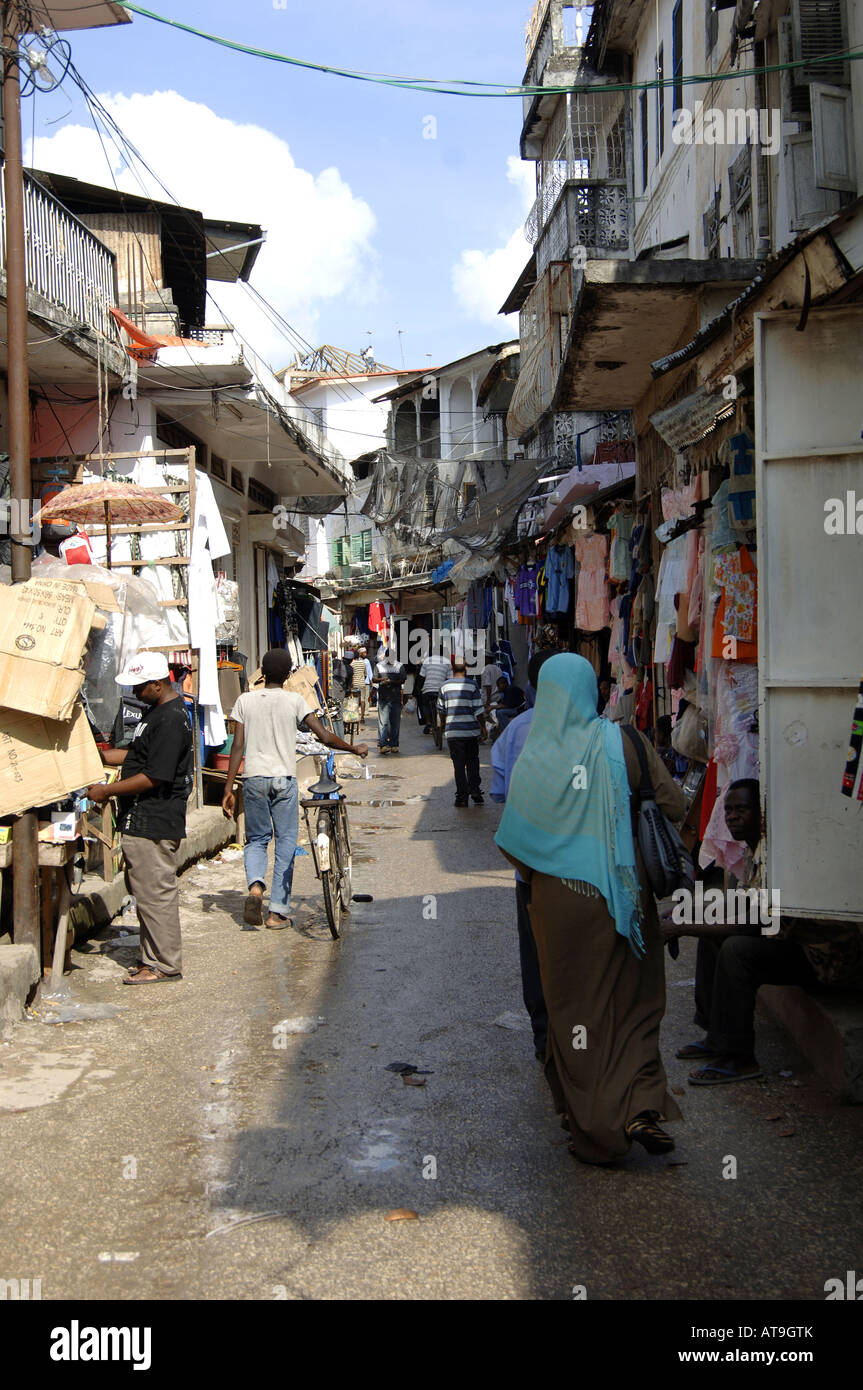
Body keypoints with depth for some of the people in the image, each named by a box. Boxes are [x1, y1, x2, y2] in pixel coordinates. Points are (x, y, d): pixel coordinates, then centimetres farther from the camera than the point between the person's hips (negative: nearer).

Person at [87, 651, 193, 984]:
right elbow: (138, 755, 25)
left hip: (153, 823, -11)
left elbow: (154, 777, -22)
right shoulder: (156, 711, 14)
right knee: (144, 890, 15)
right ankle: (154, 957, 24)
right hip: (141, 819, 11)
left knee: (155, 892, -3)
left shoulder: (170, 720, -20)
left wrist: (107, 790, -14)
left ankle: (164, 964, 5)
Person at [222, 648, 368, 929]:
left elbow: (238, 747, -1)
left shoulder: (245, 700, 3)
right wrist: (355, 749, 12)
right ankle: (277, 912, 8)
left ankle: (255, 886, -14)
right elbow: (325, 737, -4)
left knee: (256, 839, 15)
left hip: (253, 778, 2)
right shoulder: (294, 700, -1)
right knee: (286, 842, 9)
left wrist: (228, 789, 2)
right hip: (283, 778, -1)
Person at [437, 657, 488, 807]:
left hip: (453, 732, 0)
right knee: (473, 762, 14)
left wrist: (444, 725, 26)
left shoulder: (445, 686, -1)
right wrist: (483, 727, 6)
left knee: (459, 765, 5)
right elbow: (479, 710, -6)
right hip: (471, 731, 0)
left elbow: (441, 710, 9)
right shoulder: (472, 685, -5)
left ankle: (462, 797, 5)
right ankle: (476, 792, 5)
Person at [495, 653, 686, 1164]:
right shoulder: (623, 742, -8)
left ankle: (594, 1127, 16)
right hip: (622, 892, 0)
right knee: (633, 1001, 16)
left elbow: (514, 841, -5)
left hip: (559, 897, 0)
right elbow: (675, 807, -6)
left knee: (574, 1006, 10)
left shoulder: (534, 757, -7)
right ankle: (640, 1106, 2)